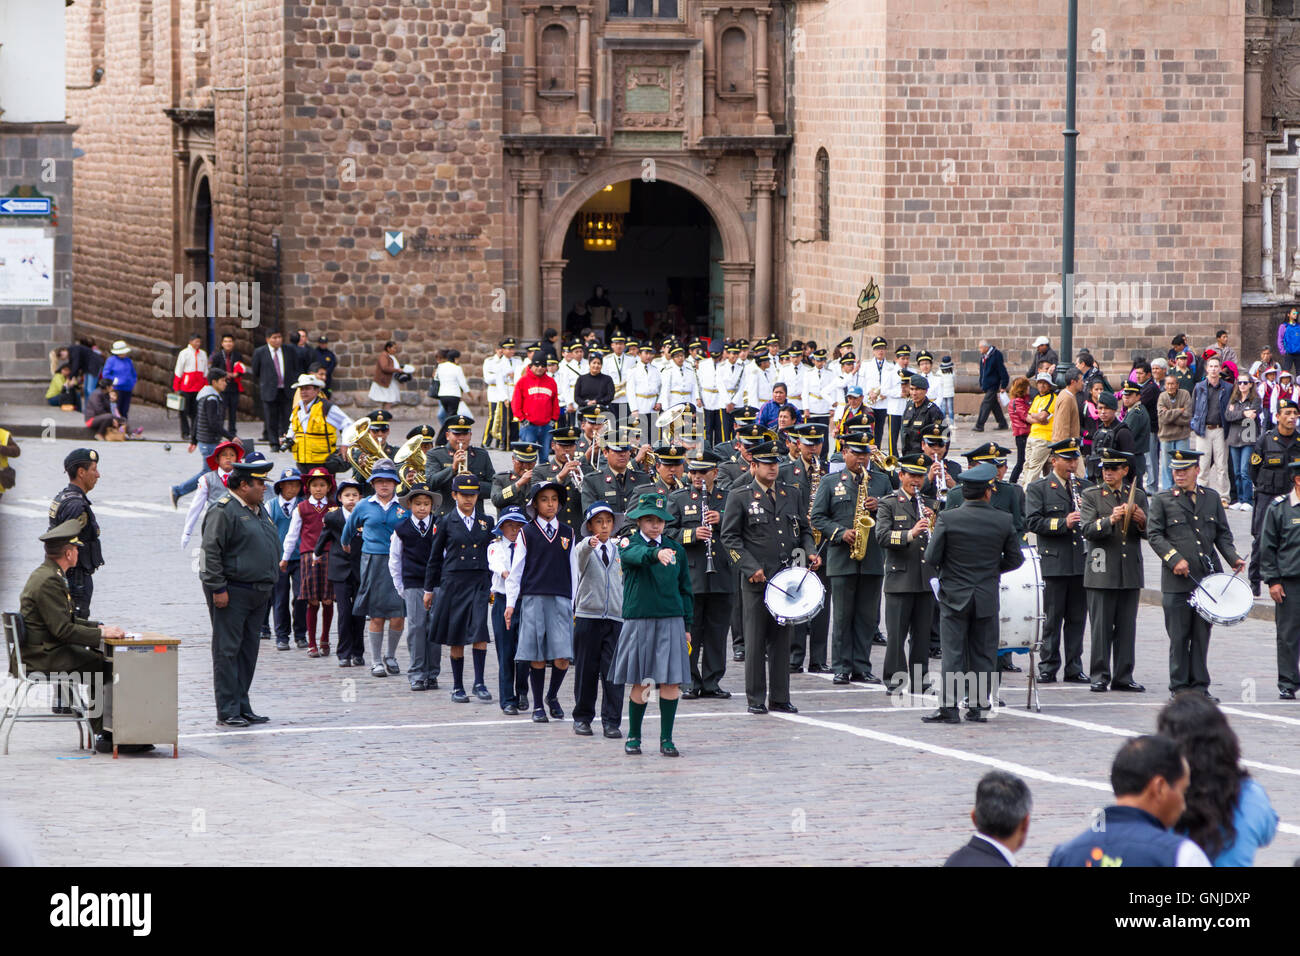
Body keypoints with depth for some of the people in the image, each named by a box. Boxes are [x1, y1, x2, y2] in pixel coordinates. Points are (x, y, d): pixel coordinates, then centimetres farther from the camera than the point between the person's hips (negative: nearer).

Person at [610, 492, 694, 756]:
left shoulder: (676, 549, 11)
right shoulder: (630, 544, 1)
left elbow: (685, 589, 16)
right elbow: (635, 554, -25)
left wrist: (687, 625, 12)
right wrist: (656, 553, -46)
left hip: (671, 620, 3)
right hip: (638, 621, -3)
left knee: (671, 683, -2)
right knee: (640, 683, 0)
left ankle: (666, 739, 7)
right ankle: (633, 736, 17)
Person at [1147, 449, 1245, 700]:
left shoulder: (1212, 499, 13)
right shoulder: (1163, 501, 3)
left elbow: (1223, 534, 16)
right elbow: (1154, 535, -2)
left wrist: (1233, 558, -1)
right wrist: (1175, 559, -14)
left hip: (1208, 577, 3)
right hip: (1176, 583, -3)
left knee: (1202, 635, 6)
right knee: (1179, 636, -1)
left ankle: (1199, 686, 11)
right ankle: (1179, 687, 7)